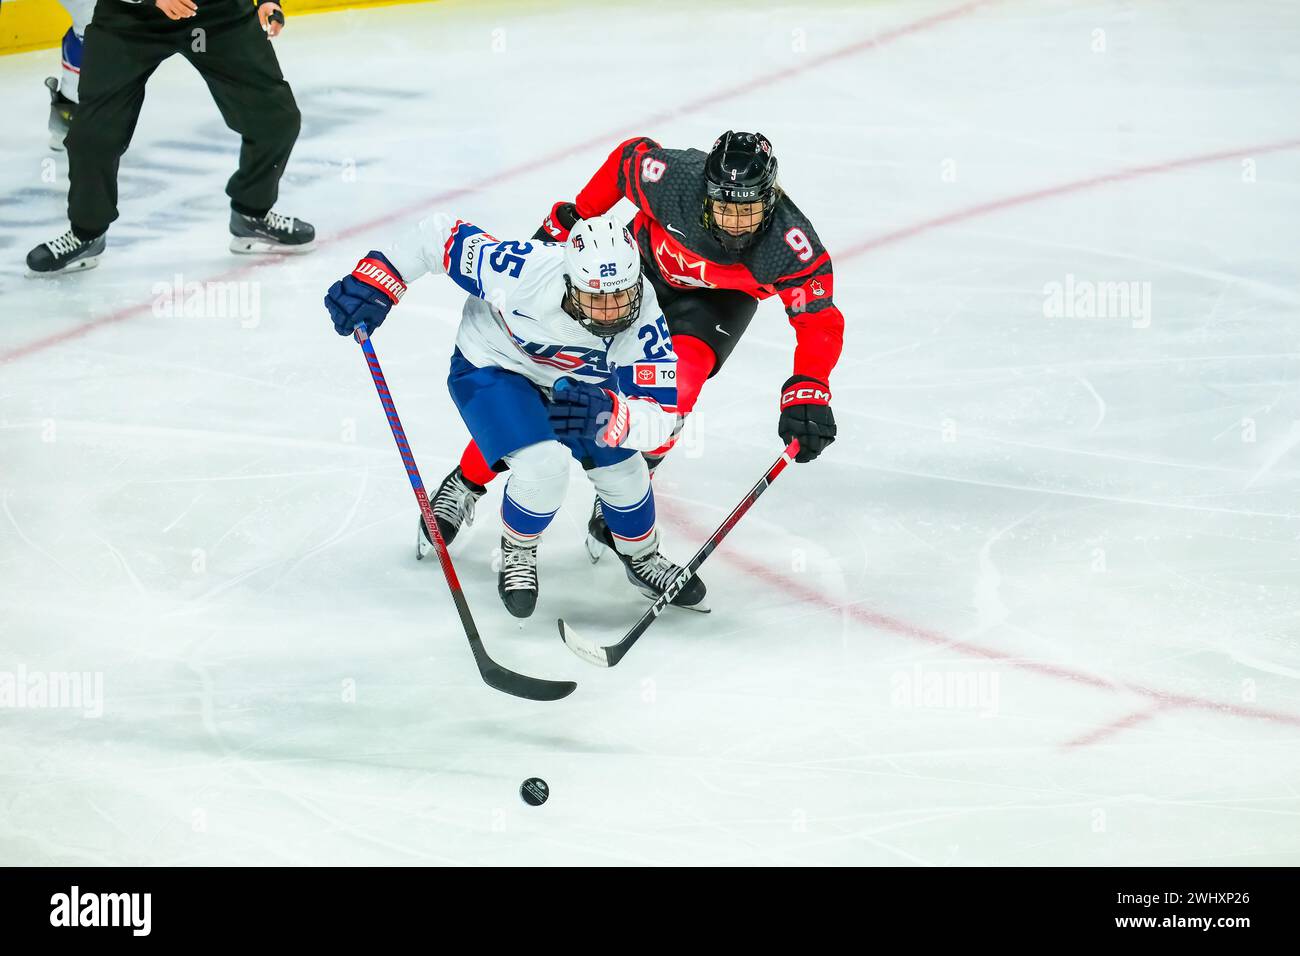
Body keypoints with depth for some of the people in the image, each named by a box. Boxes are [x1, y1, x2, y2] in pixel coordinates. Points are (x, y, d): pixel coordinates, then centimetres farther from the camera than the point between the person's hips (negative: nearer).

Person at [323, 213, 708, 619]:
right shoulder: (525, 270, -40)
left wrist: (609, 416, -48)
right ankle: (516, 552, 8)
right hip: (493, 368, -4)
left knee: (623, 473, 5)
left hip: (579, 383, 4)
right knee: (544, 466, -24)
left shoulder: (643, 320, -31)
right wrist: (374, 281, -27)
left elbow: (661, 416, -30)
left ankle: (642, 558, 38)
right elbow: (442, 235, -27)